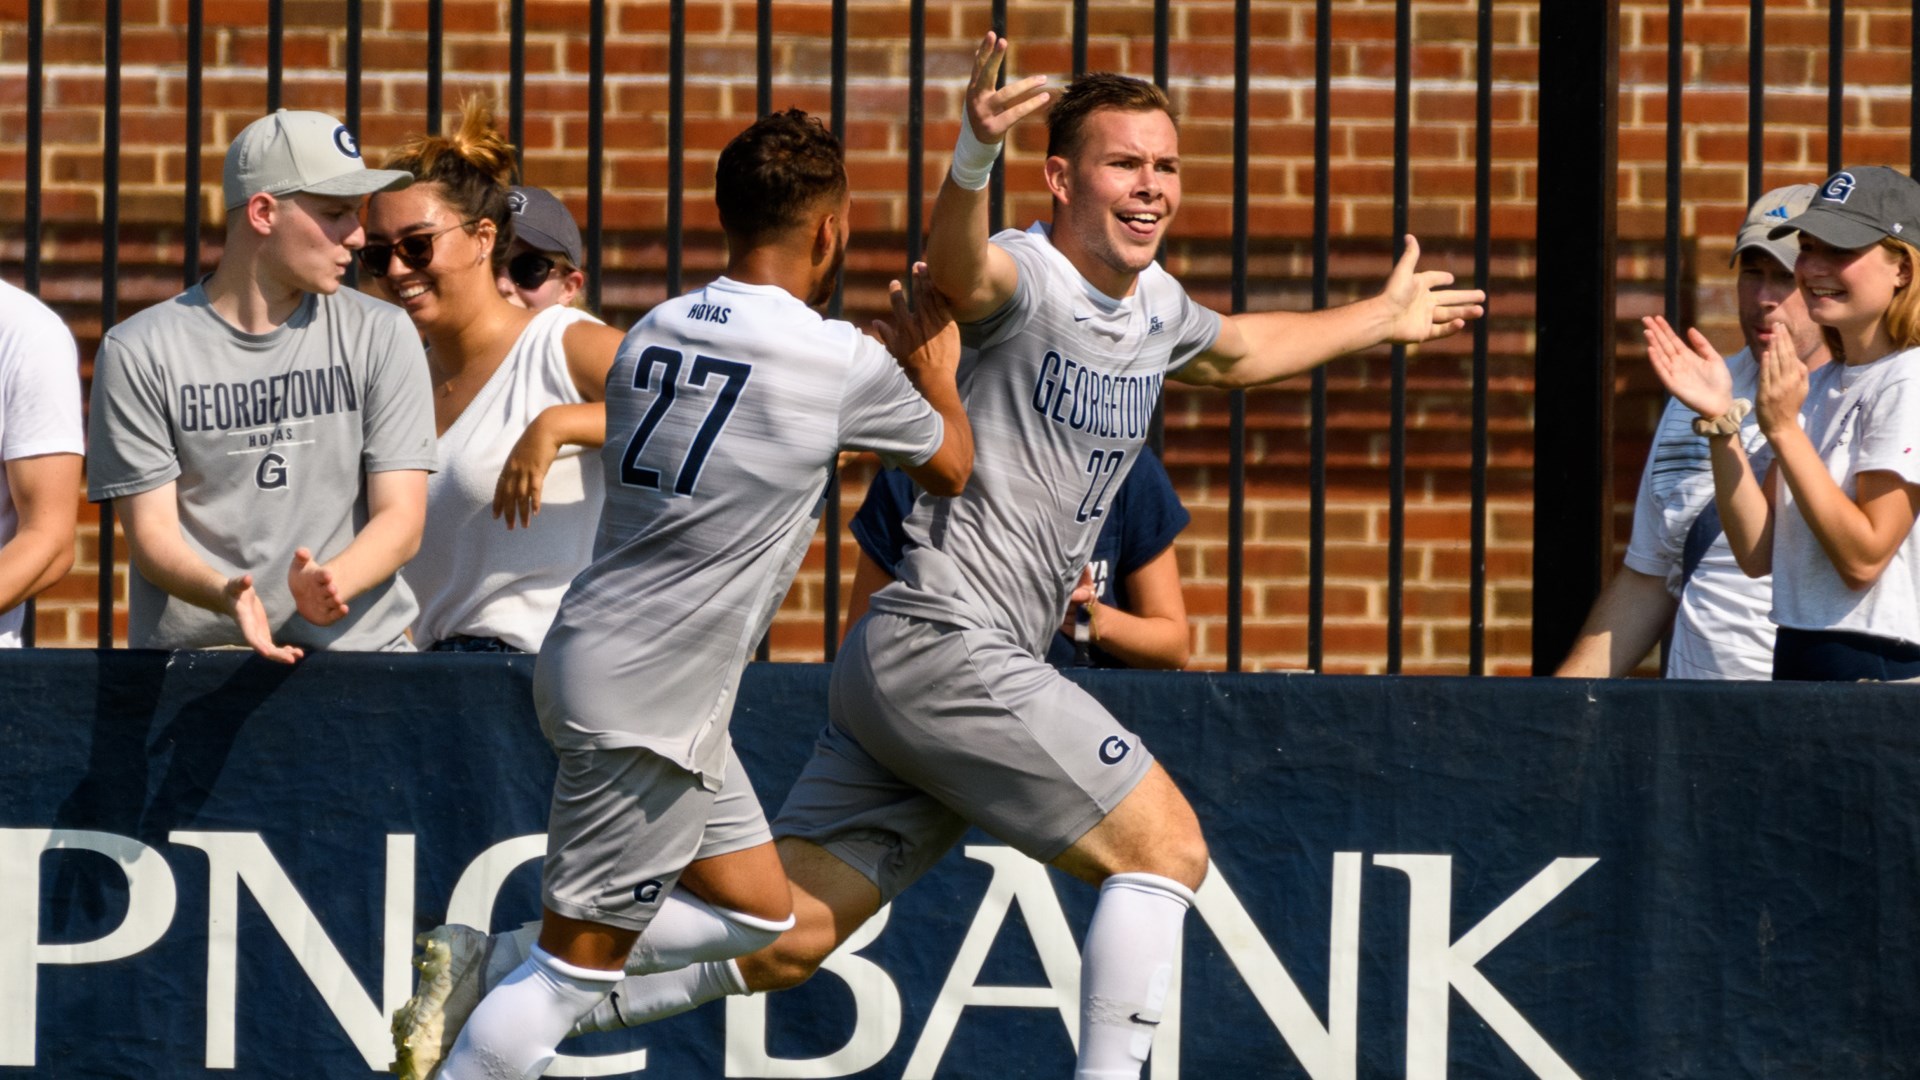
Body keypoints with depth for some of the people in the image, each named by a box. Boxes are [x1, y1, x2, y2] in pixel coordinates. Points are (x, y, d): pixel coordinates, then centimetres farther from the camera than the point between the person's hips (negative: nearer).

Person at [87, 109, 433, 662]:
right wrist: (224, 594, -21)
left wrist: (327, 583, -18)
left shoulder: (381, 336, 9)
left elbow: (401, 519, 3)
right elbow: (151, 533, 1)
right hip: (191, 652, -1)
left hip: (356, 643, 1)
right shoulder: (137, 352, 5)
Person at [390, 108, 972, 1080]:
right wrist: (936, 372, 27)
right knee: (578, 966, -2)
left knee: (760, 916, 17)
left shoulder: (652, 334, 6)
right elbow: (951, 466, 6)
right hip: (643, 700, -8)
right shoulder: (842, 362, -12)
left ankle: (488, 976, 16)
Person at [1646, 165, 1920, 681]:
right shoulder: (1816, 386, 14)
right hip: (1796, 658, 7)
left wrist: (1783, 429, -14)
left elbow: (1863, 559, -16)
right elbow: (1758, 554, 7)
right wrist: (1722, 421, -2)